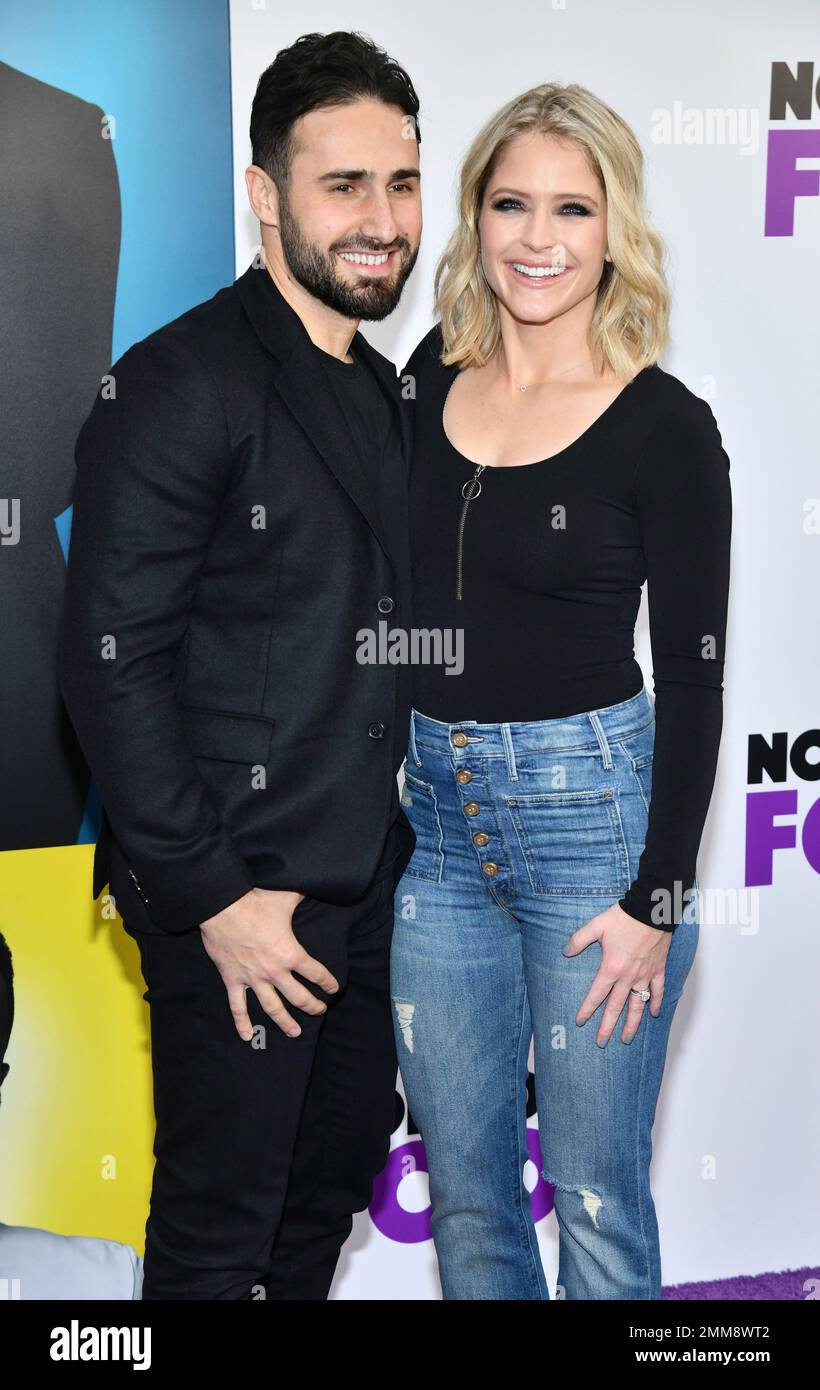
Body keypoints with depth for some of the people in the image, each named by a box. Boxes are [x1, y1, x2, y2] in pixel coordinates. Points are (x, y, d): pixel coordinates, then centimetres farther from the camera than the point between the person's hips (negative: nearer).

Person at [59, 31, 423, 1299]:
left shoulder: (381, 390, 11)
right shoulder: (180, 386, -16)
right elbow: (111, 662, -19)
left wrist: (398, 837, 12)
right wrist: (214, 897, -19)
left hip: (365, 881, 8)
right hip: (235, 892, -8)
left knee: (344, 1159, 20)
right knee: (221, 1220, 6)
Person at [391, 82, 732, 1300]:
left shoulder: (665, 426, -9)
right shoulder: (430, 377, 5)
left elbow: (692, 678, -8)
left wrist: (657, 898, -11)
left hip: (592, 808, -4)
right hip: (436, 812, 5)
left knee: (594, 1195, 7)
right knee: (462, 1188, 15)